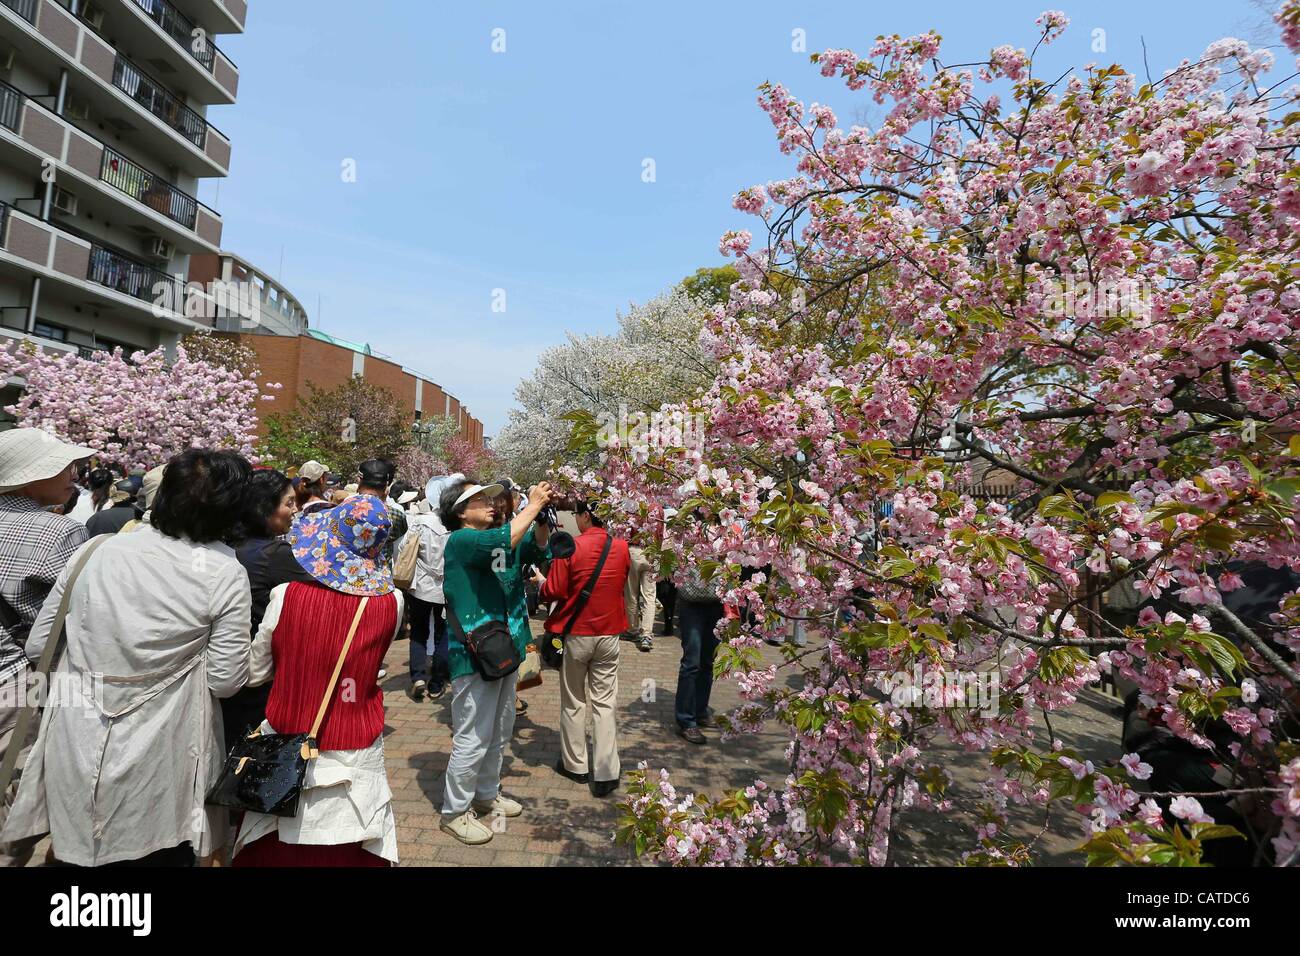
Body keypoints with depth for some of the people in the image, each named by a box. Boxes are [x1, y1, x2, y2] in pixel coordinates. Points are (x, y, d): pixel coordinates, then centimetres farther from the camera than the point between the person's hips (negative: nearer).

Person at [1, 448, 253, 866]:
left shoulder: (97, 550, -6)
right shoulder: (226, 574, -17)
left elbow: (38, 645, 4)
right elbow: (225, 681, -14)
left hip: (78, 754, 3)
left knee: (84, 855, 24)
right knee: (160, 855, 19)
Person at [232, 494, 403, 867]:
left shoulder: (287, 595, -15)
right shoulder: (391, 602, -12)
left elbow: (256, 673, -2)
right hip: (357, 757, 1)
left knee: (278, 849, 19)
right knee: (350, 851, 16)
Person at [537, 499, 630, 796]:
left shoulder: (571, 547, -17)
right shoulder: (622, 547, -4)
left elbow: (554, 592, -13)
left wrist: (540, 583, 6)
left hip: (576, 633, -3)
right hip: (609, 633, 3)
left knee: (573, 702, 14)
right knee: (605, 703, 9)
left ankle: (575, 764, 27)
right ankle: (606, 774, 9)